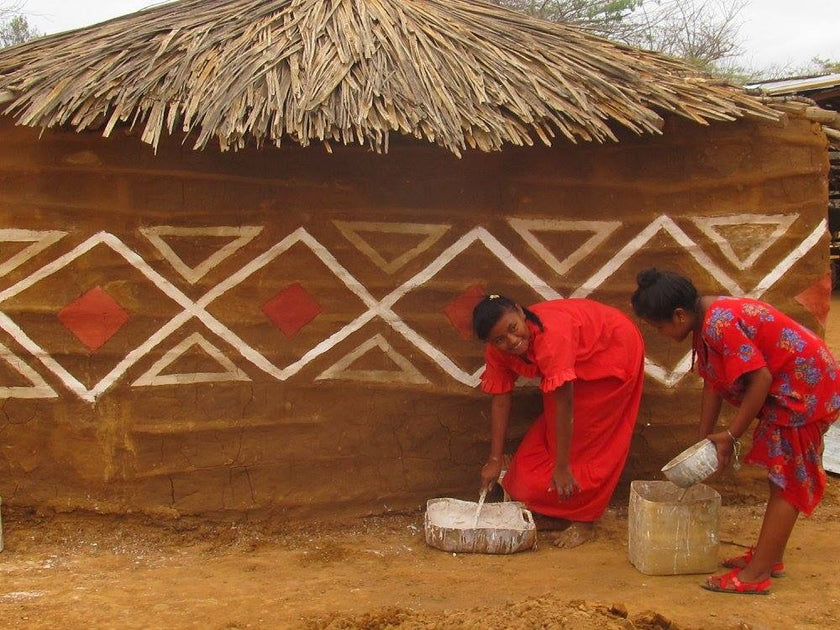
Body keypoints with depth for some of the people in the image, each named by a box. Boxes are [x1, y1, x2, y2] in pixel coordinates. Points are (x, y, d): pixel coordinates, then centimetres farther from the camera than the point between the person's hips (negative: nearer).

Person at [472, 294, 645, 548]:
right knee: (551, 431, 6)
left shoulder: (550, 335, -42)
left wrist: (562, 467, -32)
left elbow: (564, 404, -38)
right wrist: (494, 460, -10)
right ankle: (556, 513, 20)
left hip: (613, 350, -7)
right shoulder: (497, 352, -19)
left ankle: (584, 520, 7)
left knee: (590, 438, -5)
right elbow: (500, 401, -11)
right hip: (579, 360, 7)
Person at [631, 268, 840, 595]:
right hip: (787, 387, 11)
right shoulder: (707, 325, 5)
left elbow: (760, 379, -28)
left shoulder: (720, 325, -27)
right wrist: (704, 439, 12)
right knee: (781, 477, 17)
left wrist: (731, 436, -19)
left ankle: (757, 574, -5)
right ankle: (770, 556, 28)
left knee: (787, 480, -7)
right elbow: (714, 384, 11)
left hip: (807, 387, -11)